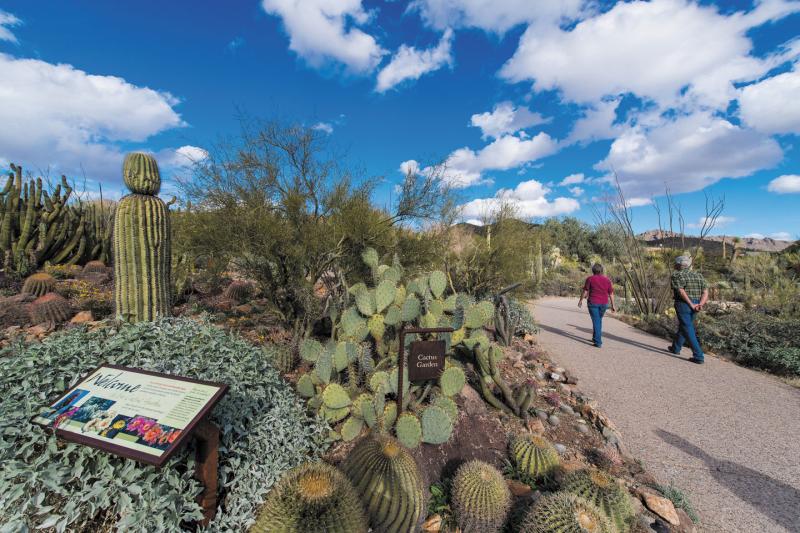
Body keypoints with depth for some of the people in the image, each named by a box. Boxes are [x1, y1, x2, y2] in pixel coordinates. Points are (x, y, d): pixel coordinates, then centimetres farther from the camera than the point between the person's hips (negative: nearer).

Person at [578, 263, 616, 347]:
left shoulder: (590, 279, -8)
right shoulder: (607, 280, 2)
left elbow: (585, 291, -8)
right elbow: (611, 294, 3)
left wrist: (581, 300, 3)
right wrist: (613, 305, 9)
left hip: (593, 303, -4)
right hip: (604, 304, 4)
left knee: (596, 322, 0)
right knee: (599, 320, 20)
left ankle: (598, 342, -3)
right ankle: (595, 338, 30)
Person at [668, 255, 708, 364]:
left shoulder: (676, 275, -8)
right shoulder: (699, 275, 11)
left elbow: (681, 291, -21)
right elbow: (705, 292, 0)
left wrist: (691, 305, -16)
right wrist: (700, 305, -11)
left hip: (683, 305, -7)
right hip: (695, 305, 7)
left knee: (688, 331, -3)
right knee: (683, 326, 21)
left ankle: (699, 357, -6)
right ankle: (676, 348, 35)